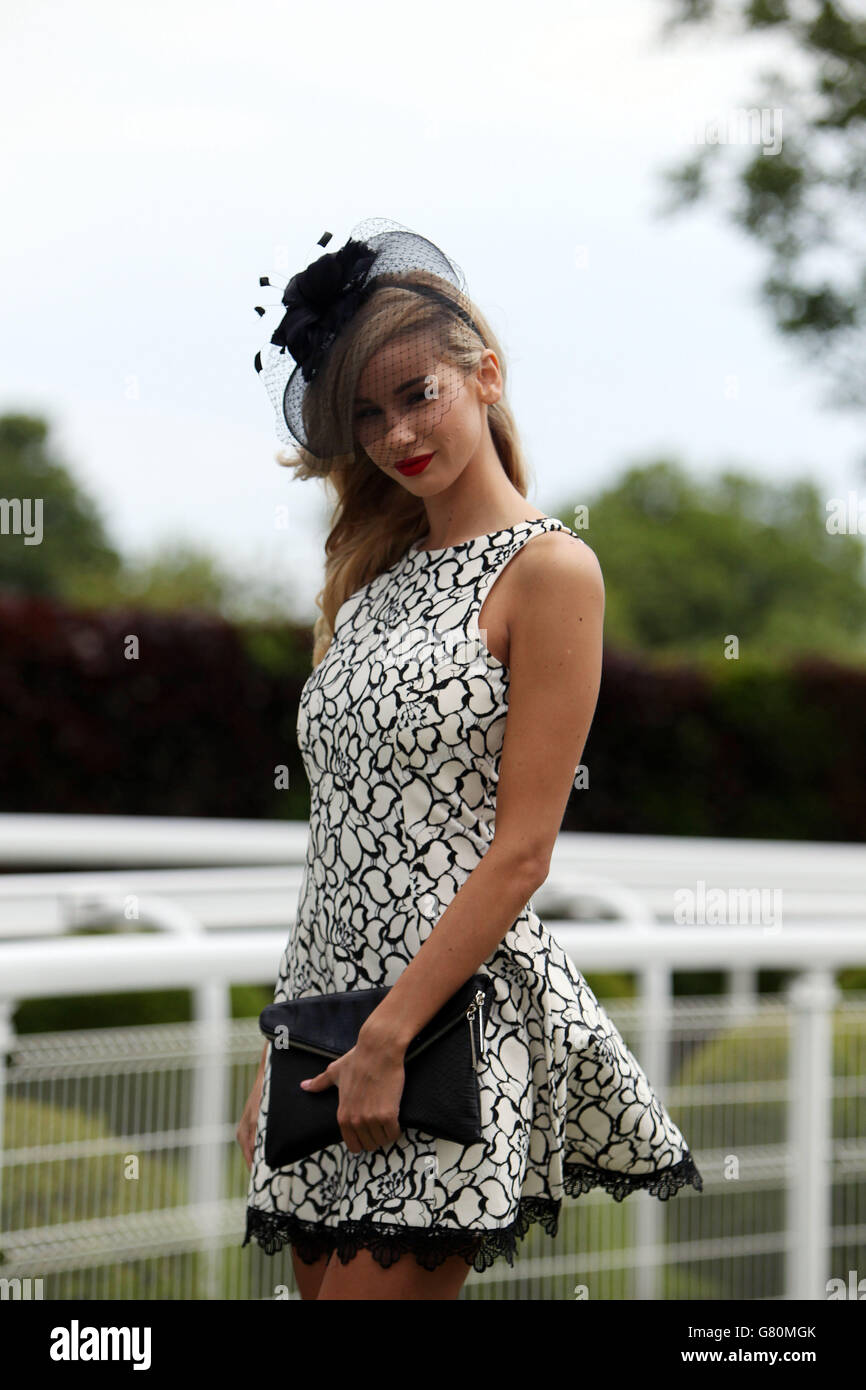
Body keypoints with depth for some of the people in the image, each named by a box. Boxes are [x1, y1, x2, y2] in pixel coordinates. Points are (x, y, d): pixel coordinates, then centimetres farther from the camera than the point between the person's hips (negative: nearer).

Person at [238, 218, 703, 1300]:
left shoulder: (546, 570, -6)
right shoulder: (372, 579, 16)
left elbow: (521, 849, -12)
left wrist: (389, 1035, -16)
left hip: (458, 999, -7)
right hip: (327, 992, 7)